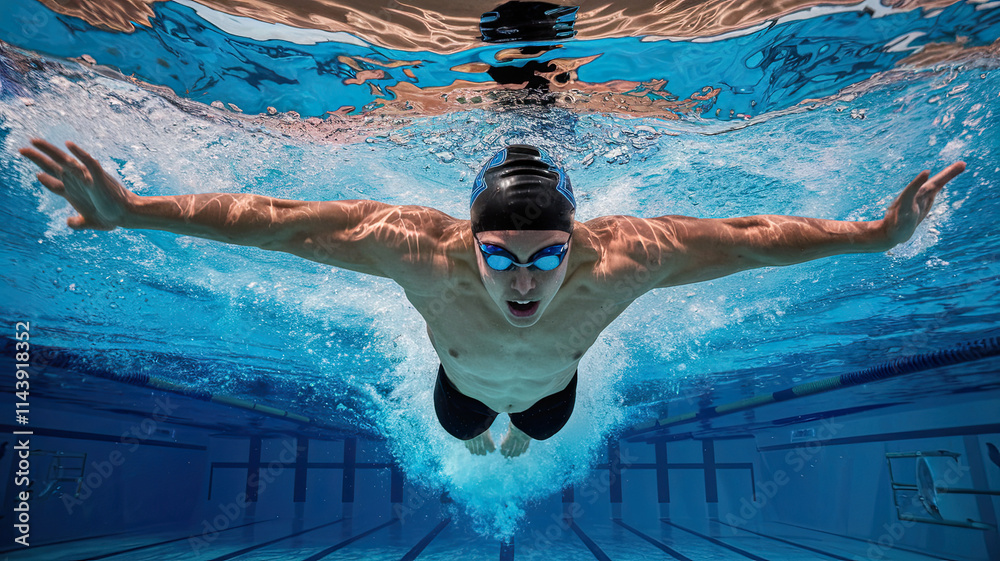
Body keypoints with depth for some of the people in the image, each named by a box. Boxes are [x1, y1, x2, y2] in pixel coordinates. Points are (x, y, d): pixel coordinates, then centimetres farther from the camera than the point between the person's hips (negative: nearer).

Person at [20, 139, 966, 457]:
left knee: (537, 429, 38)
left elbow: (748, 235, -33)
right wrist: (131, 212, -39)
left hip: (552, 382, 1)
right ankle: (484, 440, 76)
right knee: (463, 431, 36)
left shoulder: (620, 257, -46)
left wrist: (876, 233, -31)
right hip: (465, 377, 0)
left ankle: (520, 440, 78)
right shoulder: (423, 249, -47)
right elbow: (273, 219, -39)